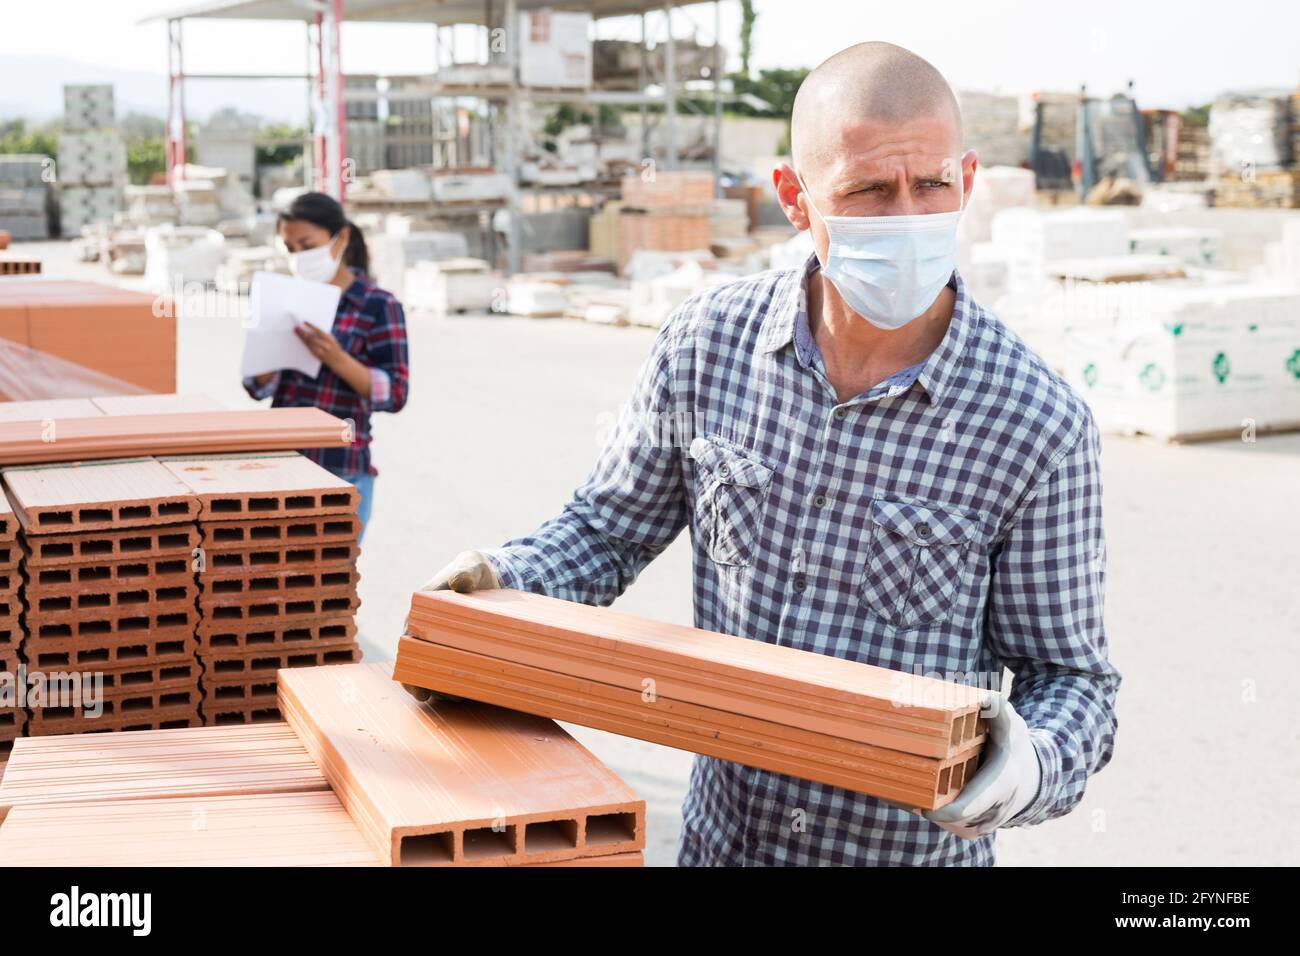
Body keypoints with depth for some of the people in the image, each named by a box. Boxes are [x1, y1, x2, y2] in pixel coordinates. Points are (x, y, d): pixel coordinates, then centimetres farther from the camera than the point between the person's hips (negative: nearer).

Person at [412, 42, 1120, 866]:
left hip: (917, 846, -3)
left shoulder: (1037, 426, -17)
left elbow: (1068, 670, -9)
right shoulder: (707, 343, -9)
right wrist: (502, 582, -14)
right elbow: (609, 530, 4)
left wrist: (1034, 767, -30)